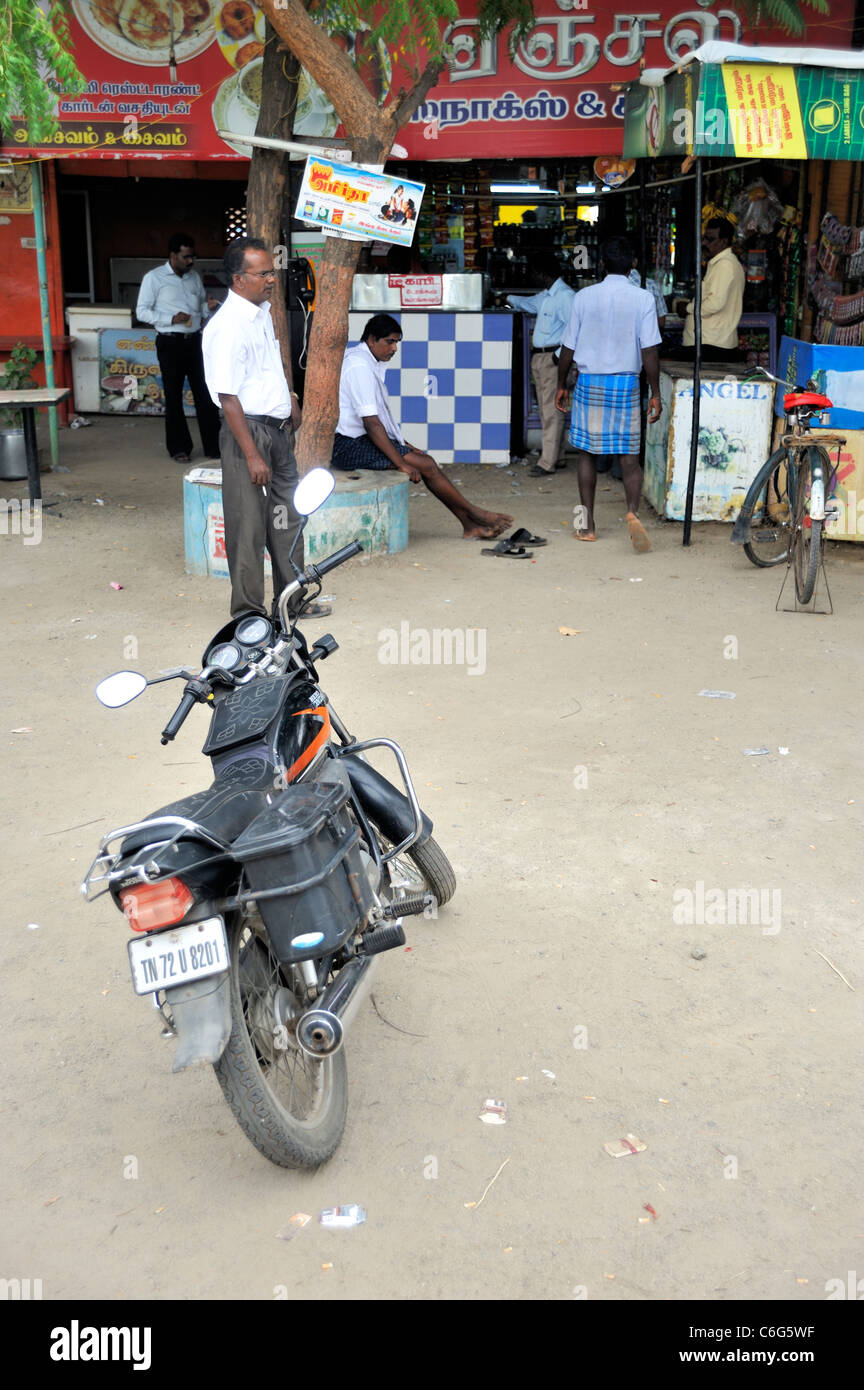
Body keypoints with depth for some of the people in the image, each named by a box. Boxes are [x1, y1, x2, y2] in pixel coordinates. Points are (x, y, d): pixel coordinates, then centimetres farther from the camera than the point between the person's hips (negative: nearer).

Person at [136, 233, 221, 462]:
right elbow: (142, 311, -5)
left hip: (194, 341, 4)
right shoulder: (154, 278, -3)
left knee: (205, 393, 2)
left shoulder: (194, 276, 13)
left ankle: (213, 446, 7)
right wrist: (172, 319, -18)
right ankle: (179, 448, 12)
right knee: (173, 396, 3)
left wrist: (211, 305, 0)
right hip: (170, 342, -4)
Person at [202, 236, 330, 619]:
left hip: (278, 428, 9)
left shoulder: (262, 311, 9)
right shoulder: (226, 326, -19)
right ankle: (248, 613, 10)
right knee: (248, 526, -1)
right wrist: (252, 455, -23)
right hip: (248, 430, -9)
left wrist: (289, 398, 20)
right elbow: (228, 397, -22)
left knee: (286, 516, 17)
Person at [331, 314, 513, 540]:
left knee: (425, 460, 0)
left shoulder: (368, 363, 15)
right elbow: (371, 422, -23)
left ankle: (469, 525, -1)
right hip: (349, 445, -10)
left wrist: (402, 445, 14)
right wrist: (401, 463, -21)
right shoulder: (359, 366, -18)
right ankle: (474, 513, 0)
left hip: (361, 439, 10)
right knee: (425, 465, -13)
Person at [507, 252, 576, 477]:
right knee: (545, 410, 12)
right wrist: (509, 298, 56)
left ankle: (548, 463, -10)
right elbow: (529, 303, 40)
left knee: (552, 412, -9)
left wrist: (560, 355, -20)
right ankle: (554, 456, 18)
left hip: (552, 358, -10)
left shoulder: (565, 296, -14)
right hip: (538, 357, 10)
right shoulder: (545, 296, 17)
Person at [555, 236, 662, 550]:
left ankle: (587, 524, 11)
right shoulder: (643, 298, -4)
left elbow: (568, 347, 3)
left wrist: (561, 385, 14)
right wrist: (655, 393, 0)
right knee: (629, 454, 5)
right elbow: (649, 350, -7)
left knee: (587, 452, 10)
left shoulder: (584, 297, 0)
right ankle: (632, 511, -19)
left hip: (589, 382, 1)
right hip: (626, 383, -1)